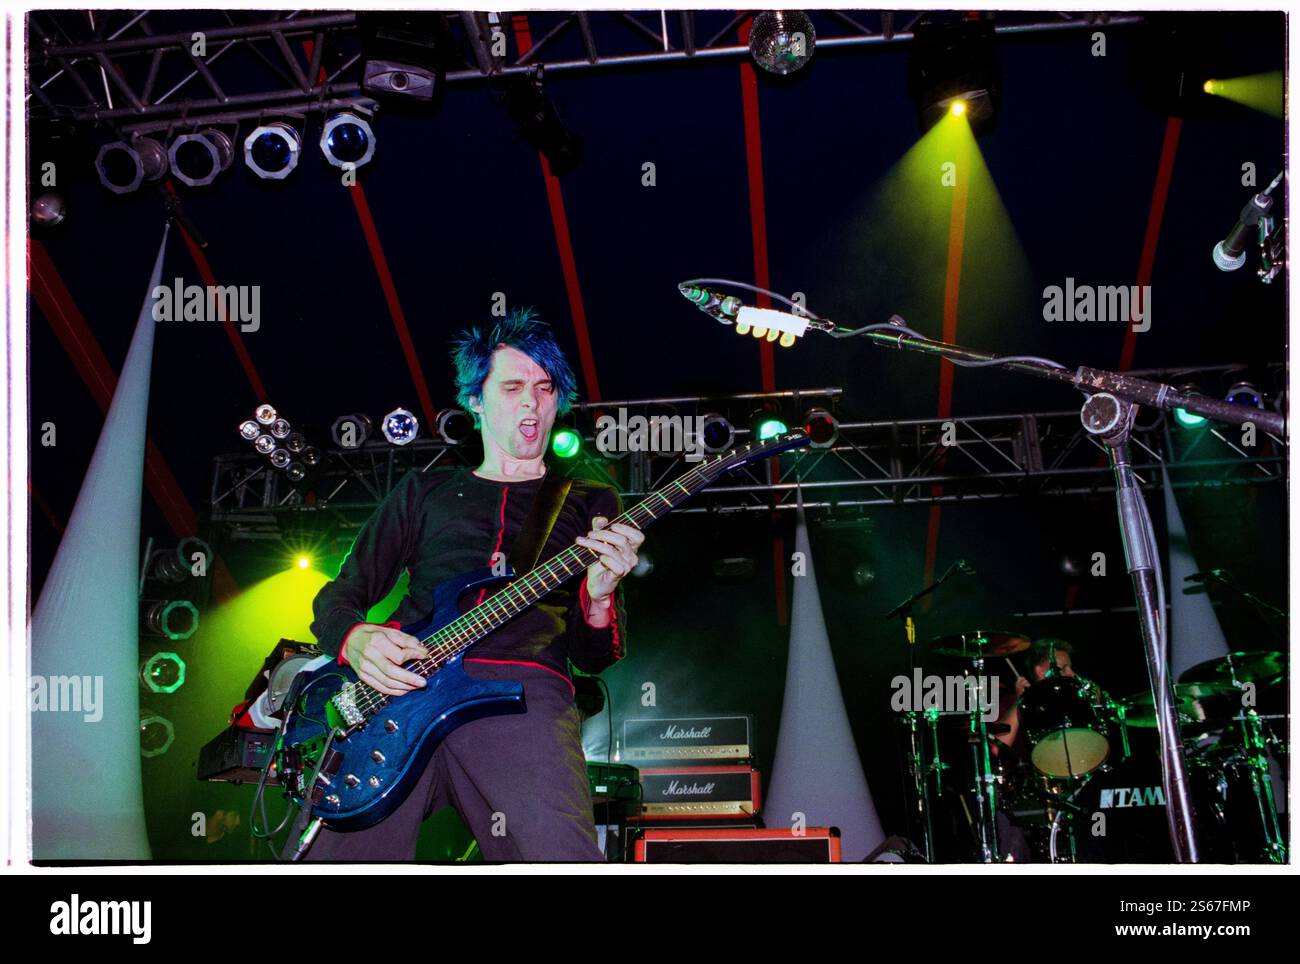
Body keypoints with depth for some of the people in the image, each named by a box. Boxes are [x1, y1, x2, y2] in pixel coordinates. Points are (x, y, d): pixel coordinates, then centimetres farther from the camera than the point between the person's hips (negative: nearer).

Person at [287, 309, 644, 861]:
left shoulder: (590, 503, 23)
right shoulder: (425, 490, 26)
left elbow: (593, 658, 17)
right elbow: (341, 594, 22)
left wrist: (599, 598, -7)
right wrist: (354, 639, -3)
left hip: (523, 692, -1)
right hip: (399, 686, 2)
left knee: (559, 853, -30)